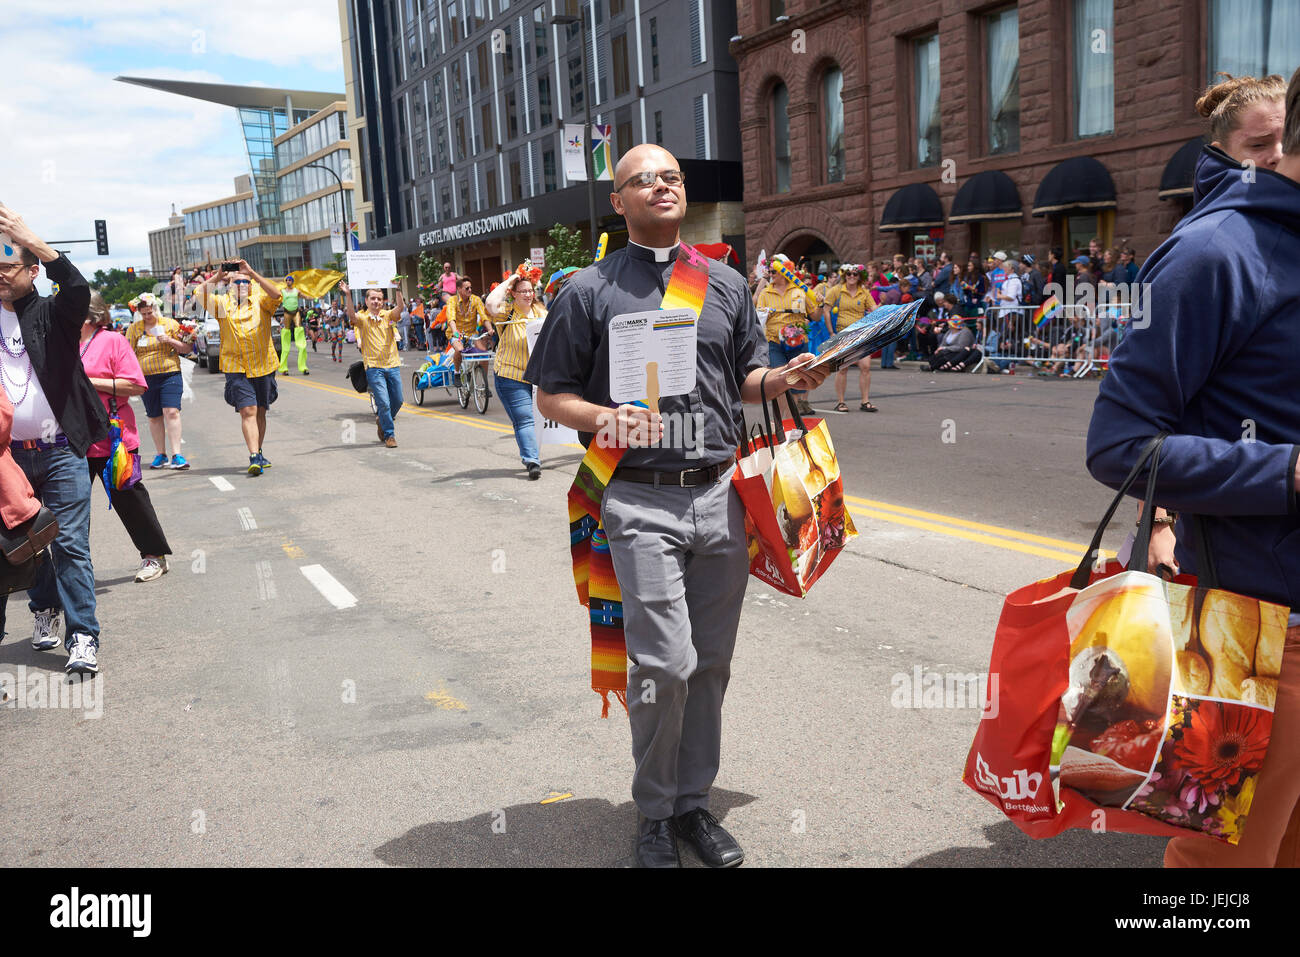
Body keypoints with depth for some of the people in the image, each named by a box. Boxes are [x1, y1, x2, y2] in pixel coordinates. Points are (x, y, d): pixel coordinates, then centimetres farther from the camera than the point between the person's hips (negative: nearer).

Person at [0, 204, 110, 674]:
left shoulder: (52, 314, -3)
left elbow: (78, 289, -22)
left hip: (60, 453, -4)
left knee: (70, 544, -5)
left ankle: (82, 637, -1)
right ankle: (45, 609, 36)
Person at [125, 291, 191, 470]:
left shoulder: (170, 324, 5)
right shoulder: (134, 328, 8)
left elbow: (186, 348, 6)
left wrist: (171, 341, -11)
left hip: (170, 375, -2)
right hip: (146, 378, 2)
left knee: (171, 412, -14)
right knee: (154, 417, 6)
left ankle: (177, 455, -15)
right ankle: (161, 455, 16)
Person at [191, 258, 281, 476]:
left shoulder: (260, 303, 6)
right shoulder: (222, 304, 8)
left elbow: (276, 295, -15)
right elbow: (200, 293, -4)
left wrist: (252, 273, -18)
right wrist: (218, 276, -9)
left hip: (263, 366, 2)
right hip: (236, 368, -2)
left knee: (261, 412, 12)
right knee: (248, 411, -13)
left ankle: (258, 453, 27)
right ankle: (254, 458, -20)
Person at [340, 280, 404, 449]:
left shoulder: (388, 315, 8)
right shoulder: (362, 318, 2)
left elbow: (399, 308, -11)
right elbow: (352, 315, -20)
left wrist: (397, 289, -25)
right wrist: (348, 295, -33)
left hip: (393, 365, 4)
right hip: (374, 367, -4)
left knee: (397, 401, 10)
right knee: (383, 403, -9)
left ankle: (382, 421, 36)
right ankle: (389, 435, 3)